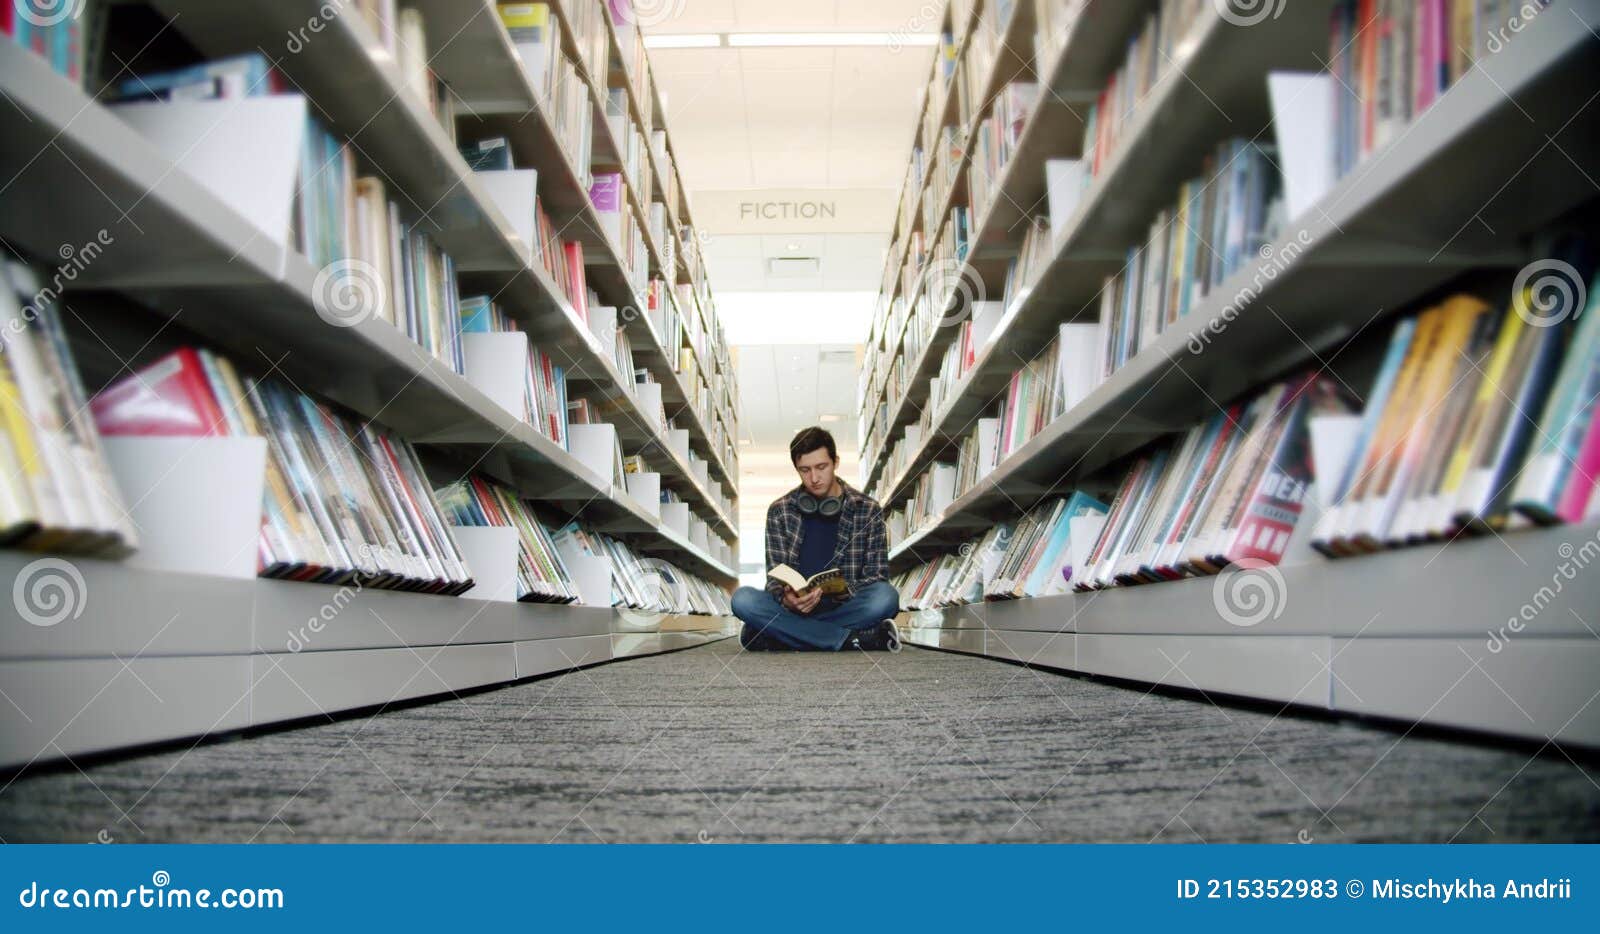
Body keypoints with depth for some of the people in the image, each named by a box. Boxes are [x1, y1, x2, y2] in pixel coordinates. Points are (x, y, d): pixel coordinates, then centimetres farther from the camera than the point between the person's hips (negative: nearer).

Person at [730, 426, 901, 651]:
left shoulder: (868, 510, 3)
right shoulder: (779, 511, 6)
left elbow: (877, 576, 2)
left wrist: (845, 590, -20)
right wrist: (786, 599, -22)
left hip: (842, 609, -1)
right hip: (792, 611, 1)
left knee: (886, 596, -32)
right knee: (743, 599, -29)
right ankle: (854, 639, -27)